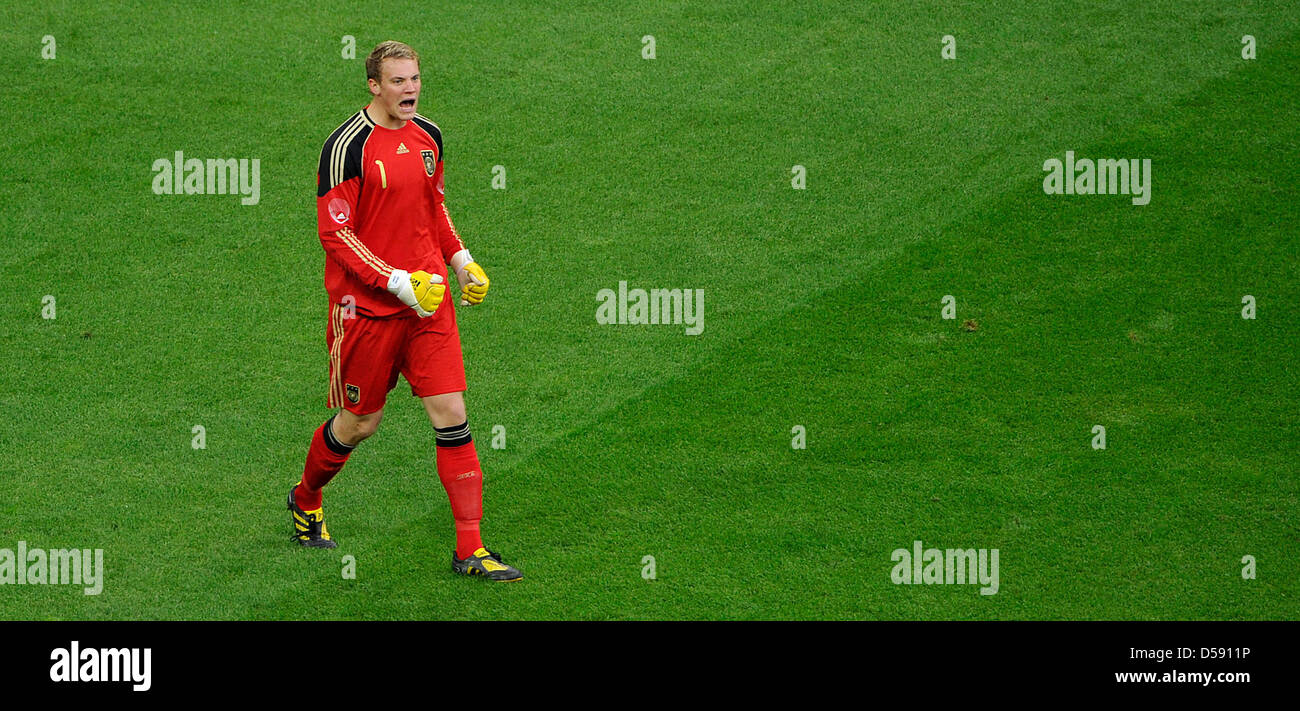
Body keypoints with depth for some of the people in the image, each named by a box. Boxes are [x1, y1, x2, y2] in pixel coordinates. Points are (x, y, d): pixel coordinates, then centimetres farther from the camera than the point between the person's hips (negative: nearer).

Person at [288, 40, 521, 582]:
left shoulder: (428, 136, 7)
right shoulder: (347, 146, -14)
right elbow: (335, 233, -15)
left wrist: (462, 261, 10)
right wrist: (398, 284, -21)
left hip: (427, 297, 5)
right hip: (366, 307, -5)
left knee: (451, 413, -4)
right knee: (360, 421, 8)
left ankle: (469, 550, -2)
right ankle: (305, 500, 39)